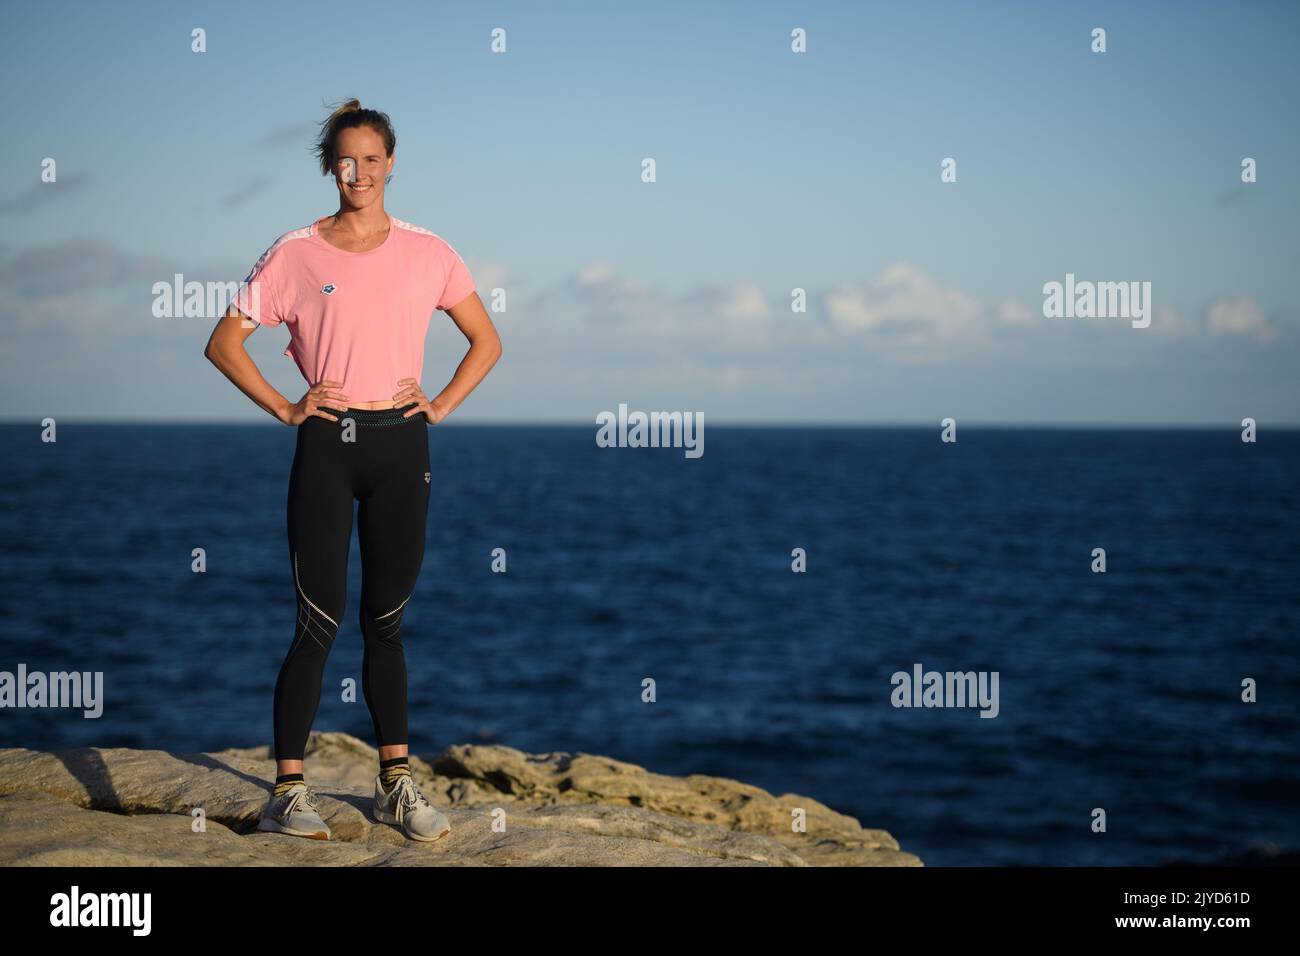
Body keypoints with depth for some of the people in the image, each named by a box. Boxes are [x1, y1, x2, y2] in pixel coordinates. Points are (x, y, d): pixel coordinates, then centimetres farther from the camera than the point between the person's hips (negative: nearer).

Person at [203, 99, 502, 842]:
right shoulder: (296, 254, 1)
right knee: (321, 621, -4)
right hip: (328, 446, -2)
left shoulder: (427, 253, 6)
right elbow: (225, 342, 4)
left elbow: (487, 341, 14)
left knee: (386, 621, 11)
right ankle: (290, 790, 1)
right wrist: (285, 408, -4)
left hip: (402, 446, 2)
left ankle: (397, 784, 19)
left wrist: (440, 405, 3)